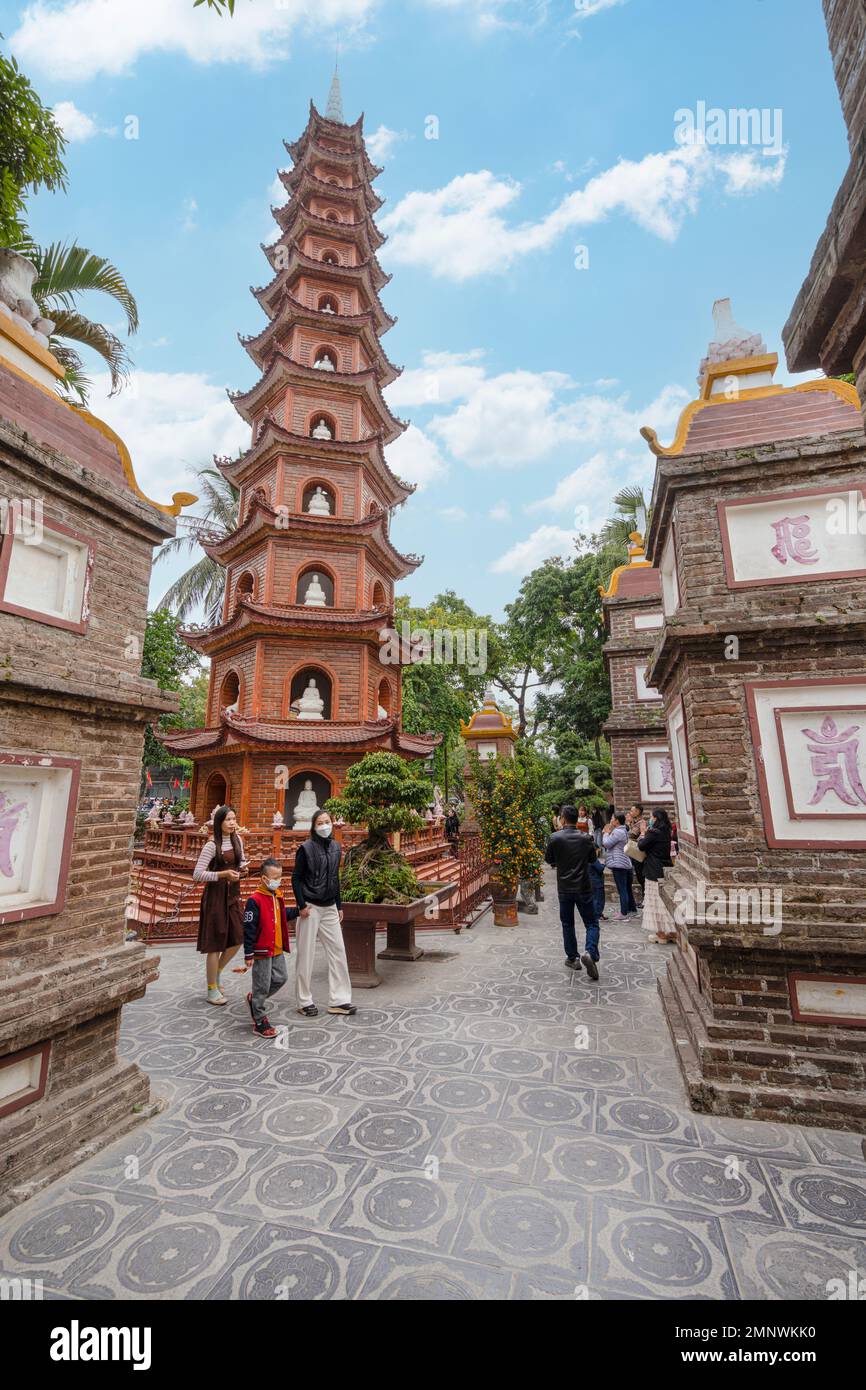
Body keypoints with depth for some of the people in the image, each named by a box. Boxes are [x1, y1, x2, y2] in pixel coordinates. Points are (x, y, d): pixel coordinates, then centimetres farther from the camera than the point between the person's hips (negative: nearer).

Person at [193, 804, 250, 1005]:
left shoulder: (237, 840, 3)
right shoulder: (211, 845, -16)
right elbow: (197, 875, -17)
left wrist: (243, 867, -4)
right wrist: (223, 874, -25)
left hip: (233, 894, 6)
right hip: (216, 895, -6)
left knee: (237, 939, 9)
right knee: (216, 943, 4)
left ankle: (217, 972, 35)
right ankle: (212, 990, 21)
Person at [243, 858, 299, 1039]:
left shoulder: (277, 896, 6)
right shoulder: (255, 900, -20)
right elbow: (248, 928, -19)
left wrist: (297, 911, 10)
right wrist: (248, 954, -17)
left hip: (277, 949, 8)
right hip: (261, 951, -8)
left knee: (281, 977, 13)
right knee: (262, 985, 3)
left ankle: (255, 999, 34)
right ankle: (259, 1022, 18)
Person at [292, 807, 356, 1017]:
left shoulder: (335, 847, 7)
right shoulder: (306, 848, -9)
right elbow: (296, 878, -7)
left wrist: (339, 906, 13)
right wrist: (301, 905, -12)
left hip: (330, 907, 5)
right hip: (310, 907, -5)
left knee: (338, 950, 5)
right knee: (306, 954, 5)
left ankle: (339, 1000, 15)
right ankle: (304, 1002, 19)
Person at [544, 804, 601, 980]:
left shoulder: (555, 838, -12)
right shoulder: (586, 838, -7)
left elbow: (548, 859, -1)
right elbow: (592, 858, 8)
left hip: (564, 888, 0)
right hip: (583, 888, 0)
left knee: (567, 924, 15)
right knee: (592, 923, 8)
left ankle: (572, 958, 22)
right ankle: (590, 952, -13)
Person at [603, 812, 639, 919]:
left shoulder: (617, 832, -18)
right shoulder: (624, 831, 15)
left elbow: (607, 844, -15)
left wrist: (607, 833, -2)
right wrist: (609, 832, 12)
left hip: (618, 864, -10)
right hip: (626, 864, 10)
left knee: (622, 890, -4)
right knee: (628, 888, 17)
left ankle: (624, 913, 1)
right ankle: (633, 910, 25)